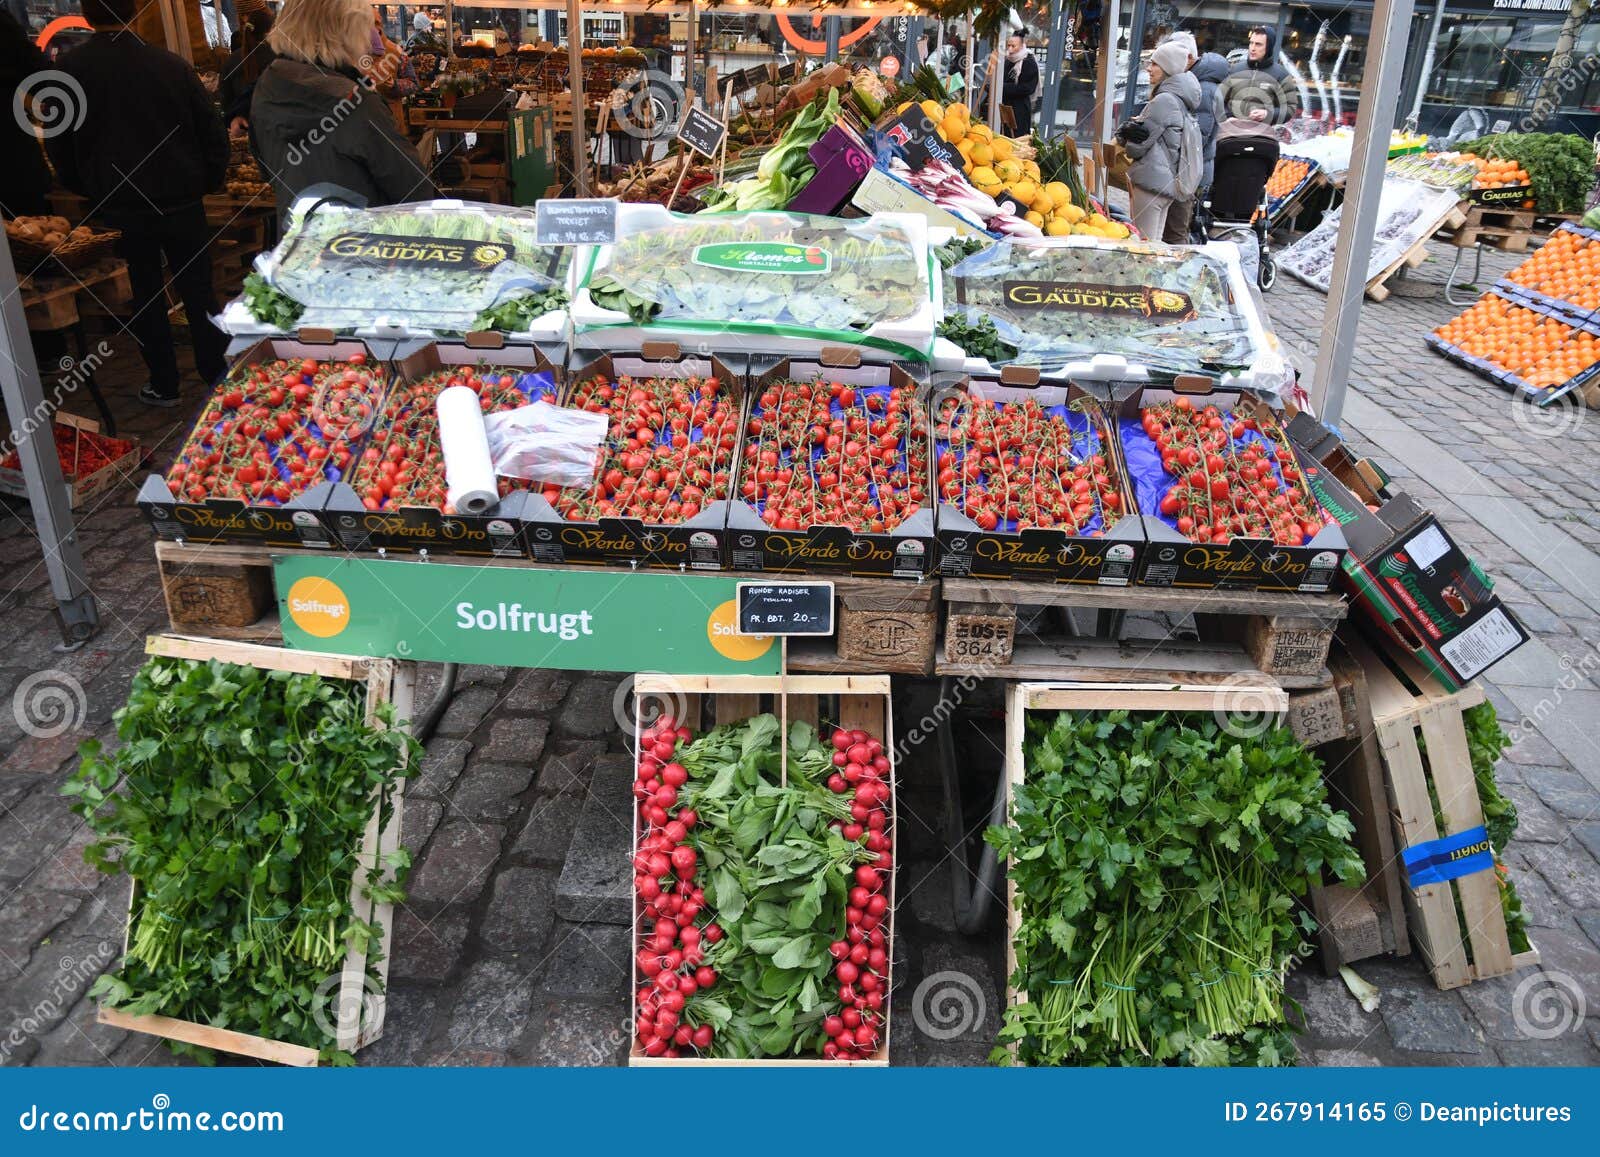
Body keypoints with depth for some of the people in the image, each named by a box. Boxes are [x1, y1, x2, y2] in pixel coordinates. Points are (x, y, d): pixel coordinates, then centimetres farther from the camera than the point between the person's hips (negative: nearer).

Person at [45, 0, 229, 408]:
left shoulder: (69, 69, -7)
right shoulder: (172, 64, -6)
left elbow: (60, 146, 1)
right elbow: (212, 130, -2)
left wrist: (86, 190, 16)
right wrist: (209, 181, 11)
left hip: (118, 208, 0)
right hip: (182, 202, 1)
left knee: (146, 295, 12)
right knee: (197, 290, 10)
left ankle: (164, 385, 17)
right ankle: (217, 376, 15)